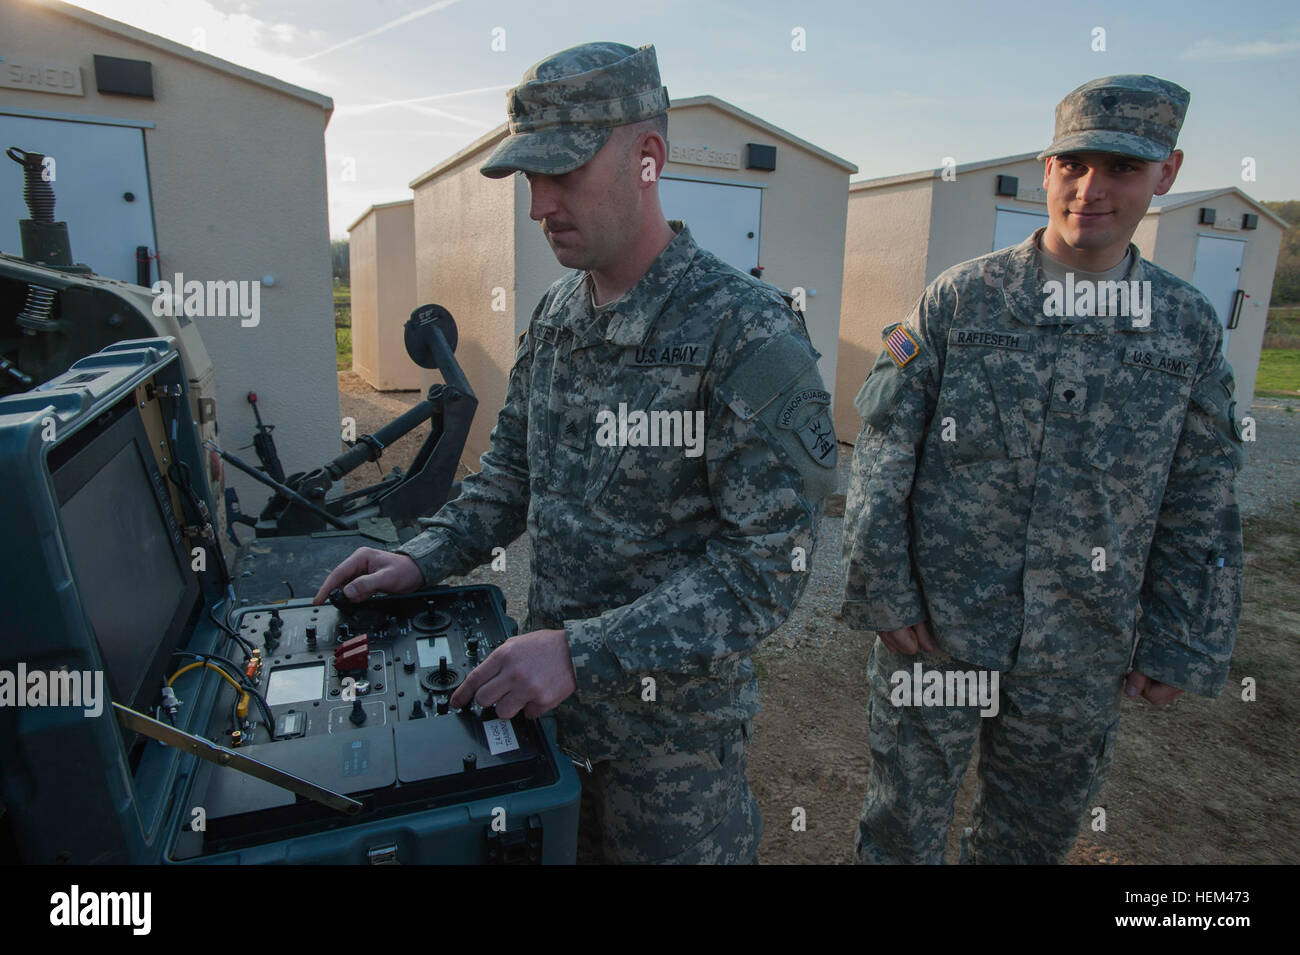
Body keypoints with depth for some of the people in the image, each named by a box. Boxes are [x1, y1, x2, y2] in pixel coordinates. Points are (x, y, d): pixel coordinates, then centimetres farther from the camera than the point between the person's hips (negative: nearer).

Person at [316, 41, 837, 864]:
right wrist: (424, 560, -1)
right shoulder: (556, 315, 1)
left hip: (674, 722, -6)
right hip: (548, 690, 6)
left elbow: (768, 565, -24)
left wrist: (583, 653, -27)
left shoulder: (748, 336, -23)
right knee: (561, 845, 27)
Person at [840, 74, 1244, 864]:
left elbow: (1202, 507, 5)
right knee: (902, 825, 15)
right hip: (935, 627, -2)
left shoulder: (1190, 327, 2)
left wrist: (1182, 647, 3)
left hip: (1082, 653, 3)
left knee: (1035, 834, 23)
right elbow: (884, 449, -7)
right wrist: (882, 591, -9)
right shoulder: (959, 299, -6)